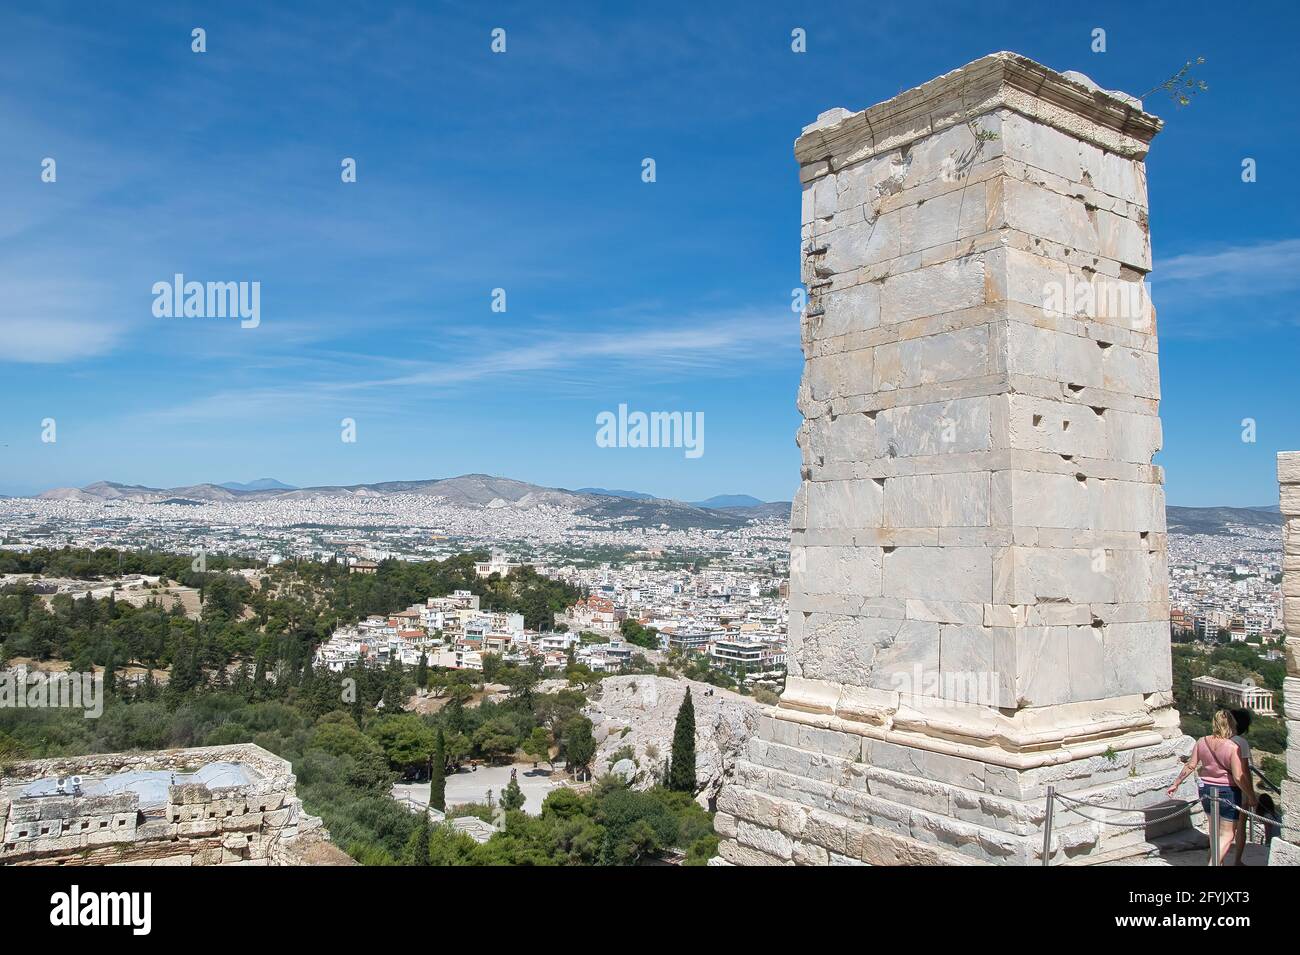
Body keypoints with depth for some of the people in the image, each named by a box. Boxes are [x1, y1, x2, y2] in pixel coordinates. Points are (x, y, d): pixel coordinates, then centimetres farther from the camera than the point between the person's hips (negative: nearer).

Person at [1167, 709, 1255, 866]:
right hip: (1227, 792, -5)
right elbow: (1239, 777, -19)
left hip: (1206, 790, 5)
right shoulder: (1232, 747, -19)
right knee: (1227, 835, 5)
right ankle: (1213, 864, -6)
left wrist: (1176, 783, 11)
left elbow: (1190, 766, 0)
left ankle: (1218, 863, 34)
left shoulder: (1202, 742, -4)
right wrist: (1251, 796, -6)